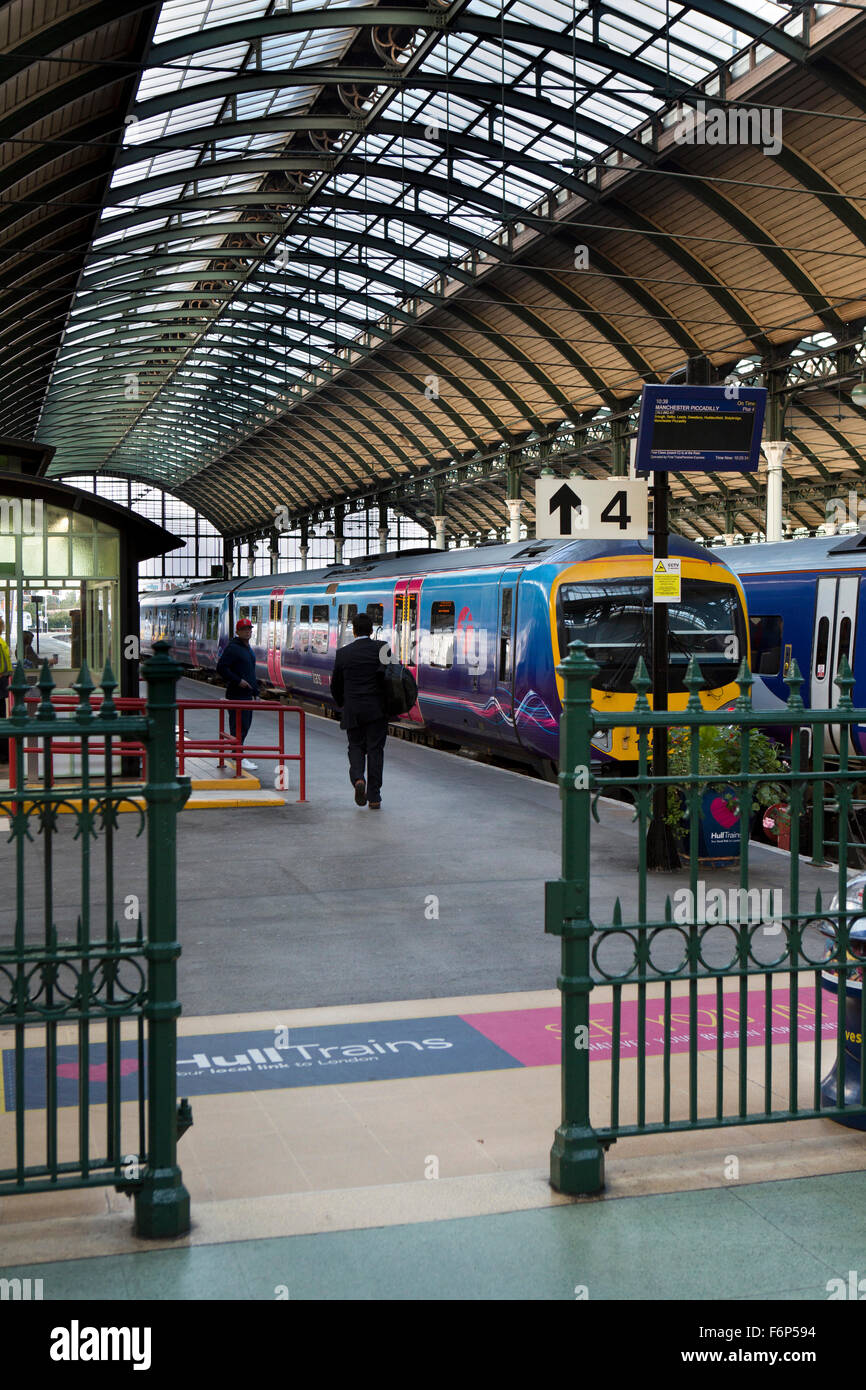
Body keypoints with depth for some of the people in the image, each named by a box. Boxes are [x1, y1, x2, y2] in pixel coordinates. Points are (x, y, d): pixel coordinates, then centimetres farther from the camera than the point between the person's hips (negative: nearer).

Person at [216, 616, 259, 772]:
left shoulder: (248, 649, 18)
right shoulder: (232, 648, -12)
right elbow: (221, 668, -19)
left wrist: (255, 691, 23)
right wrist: (238, 680, -21)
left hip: (247, 694, 10)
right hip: (237, 694, -10)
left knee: (245, 725, 15)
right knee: (239, 725, -11)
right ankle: (239, 758, -11)